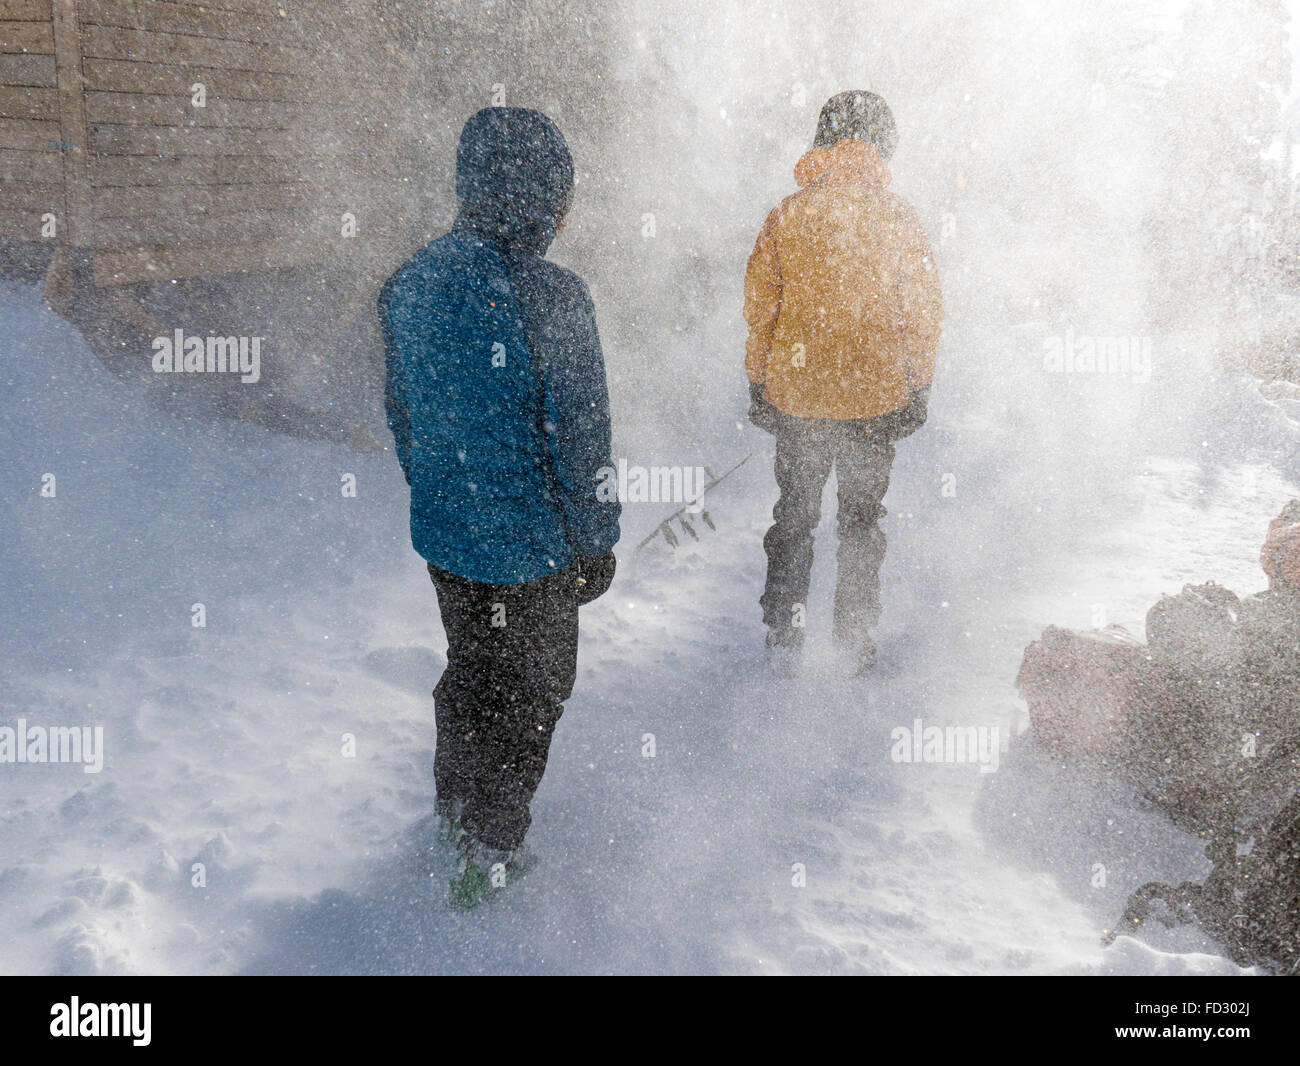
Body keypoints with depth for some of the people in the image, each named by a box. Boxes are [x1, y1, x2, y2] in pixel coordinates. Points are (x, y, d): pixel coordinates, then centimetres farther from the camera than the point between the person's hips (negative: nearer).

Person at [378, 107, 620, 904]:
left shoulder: (410, 282, -3)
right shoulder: (551, 297, -23)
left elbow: (400, 413, 7)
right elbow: (579, 437, -18)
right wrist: (597, 541, -5)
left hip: (444, 531, 6)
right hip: (532, 546, -6)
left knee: (468, 673, 25)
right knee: (530, 692, 14)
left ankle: (454, 818, 43)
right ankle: (489, 858, 27)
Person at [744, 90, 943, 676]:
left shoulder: (786, 215, -3)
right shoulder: (899, 218, -6)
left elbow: (759, 306, 0)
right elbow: (924, 312, -4)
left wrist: (758, 384, 10)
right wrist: (917, 389, 6)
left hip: (795, 393, 1)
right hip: (876, 398, -1)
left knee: (793, 515, 14)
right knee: (861, 518, 14)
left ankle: (783, 642, 17)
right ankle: (854, 644, 19)